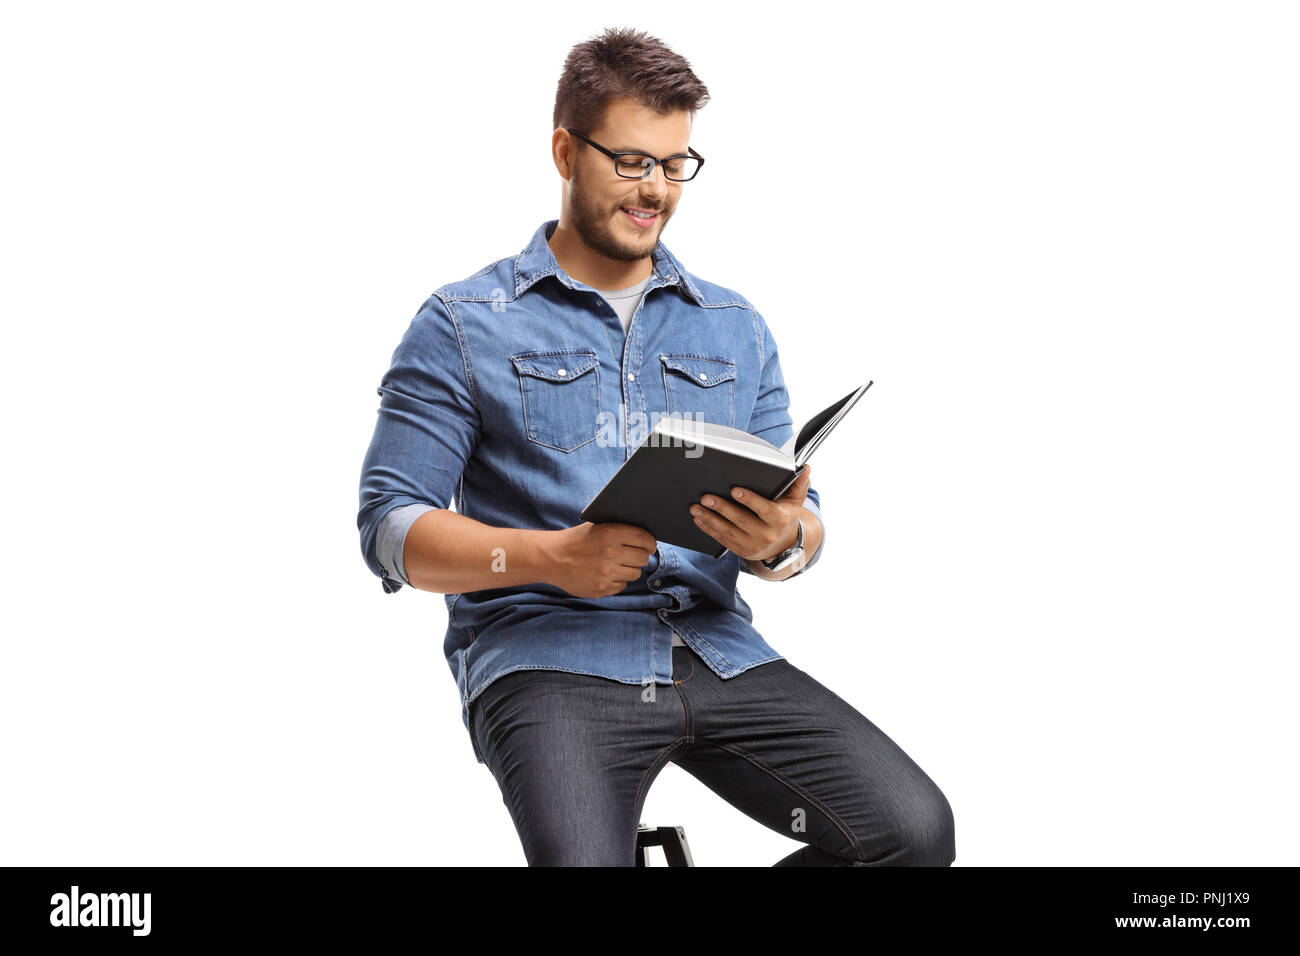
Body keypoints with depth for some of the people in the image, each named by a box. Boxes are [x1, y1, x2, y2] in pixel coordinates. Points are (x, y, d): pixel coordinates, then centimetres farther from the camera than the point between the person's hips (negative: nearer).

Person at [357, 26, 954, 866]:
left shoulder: (737, 330, 19)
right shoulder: (464, 326, 6)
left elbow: (801, 522, 16)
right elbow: (393, 528, 0)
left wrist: (782, 543, -10)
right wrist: (552, 556, -17)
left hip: (716, 649, 4)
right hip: (546, 655, -4)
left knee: (914, 829, -16)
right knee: (585, 860, -33)